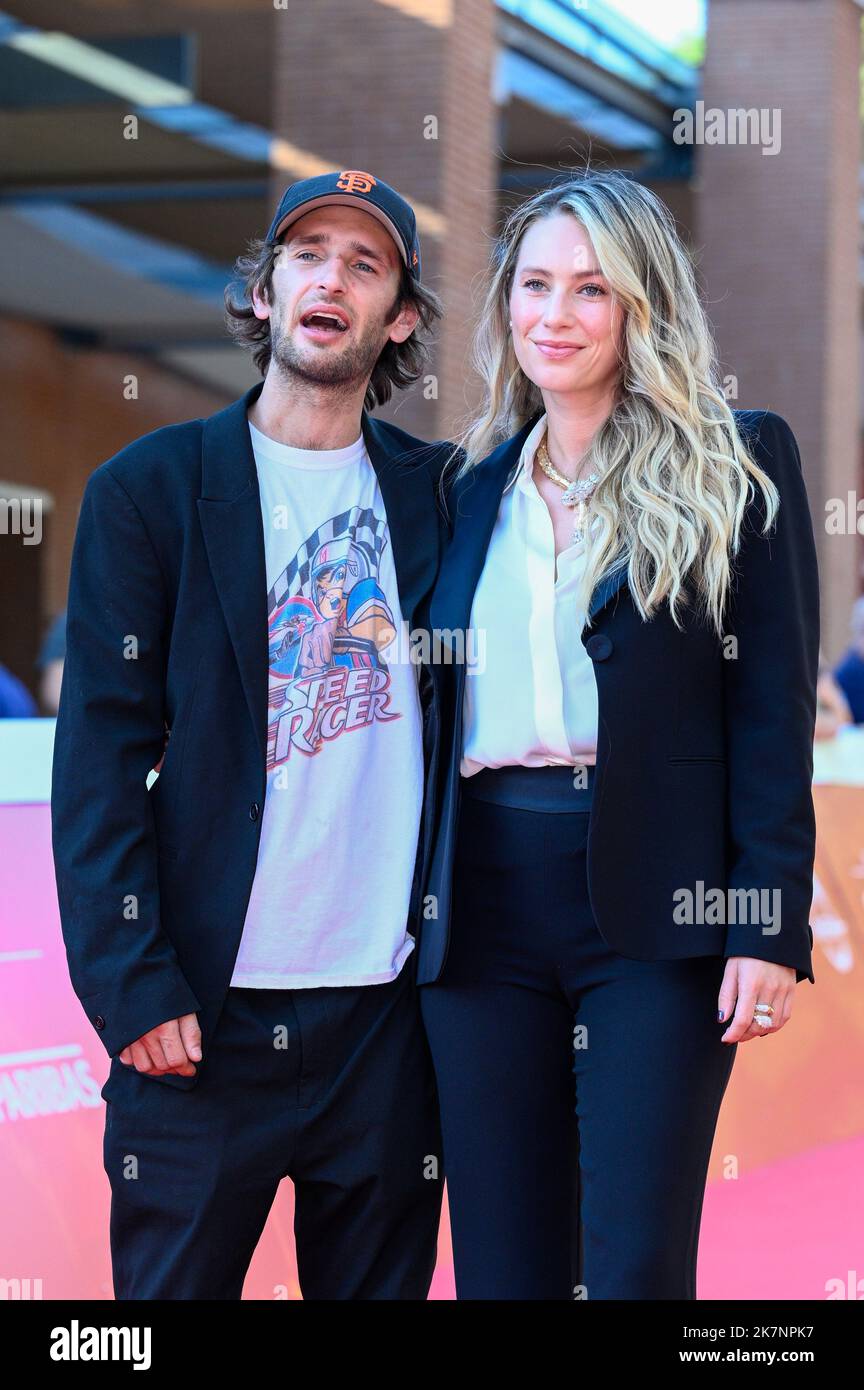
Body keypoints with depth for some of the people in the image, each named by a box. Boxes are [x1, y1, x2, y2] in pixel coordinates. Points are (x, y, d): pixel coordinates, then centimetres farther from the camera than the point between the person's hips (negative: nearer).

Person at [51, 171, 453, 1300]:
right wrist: (132, 984, -11)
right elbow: (100, 753, -3)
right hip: (205, 1010, -3)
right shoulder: (151, 488, 2)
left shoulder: (438, 490, 10)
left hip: (386, 1007, 3)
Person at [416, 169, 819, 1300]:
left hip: (656, 909, -4)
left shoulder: (737, 466, 2)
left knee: (636, 1267, -6)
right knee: (502, 1264, 5)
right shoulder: (476, 488, 15)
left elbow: (774, 707, -3)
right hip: (486, 906, 4)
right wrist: (425, 911, 9)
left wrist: (769, 927, -11)